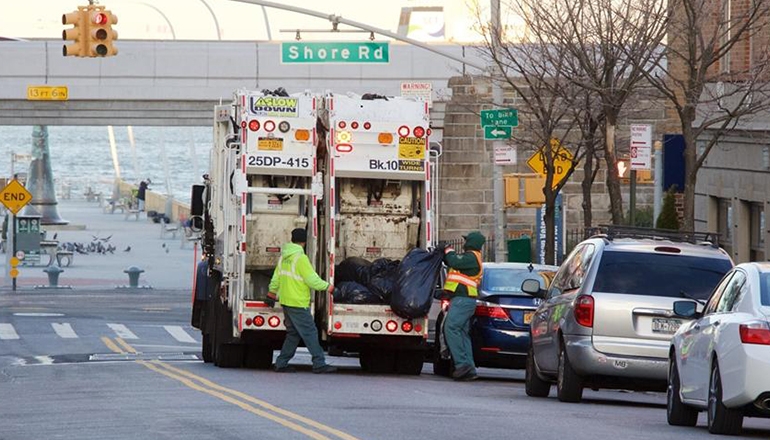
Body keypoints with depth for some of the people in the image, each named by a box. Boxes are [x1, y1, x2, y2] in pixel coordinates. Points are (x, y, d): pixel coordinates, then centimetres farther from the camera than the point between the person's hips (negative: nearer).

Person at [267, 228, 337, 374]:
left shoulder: (284, 257, 9)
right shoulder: (300, 258, -17)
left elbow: (276, 277, 18)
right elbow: (312, 279, -16)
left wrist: (272, 294, 28)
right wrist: (327, 286, -4)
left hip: (286, 301, 9)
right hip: (298, 304, -9)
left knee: (293, 333, 15)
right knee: (310, 333, -6)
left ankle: (281, 364, 14)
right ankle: (319, 364, -6)